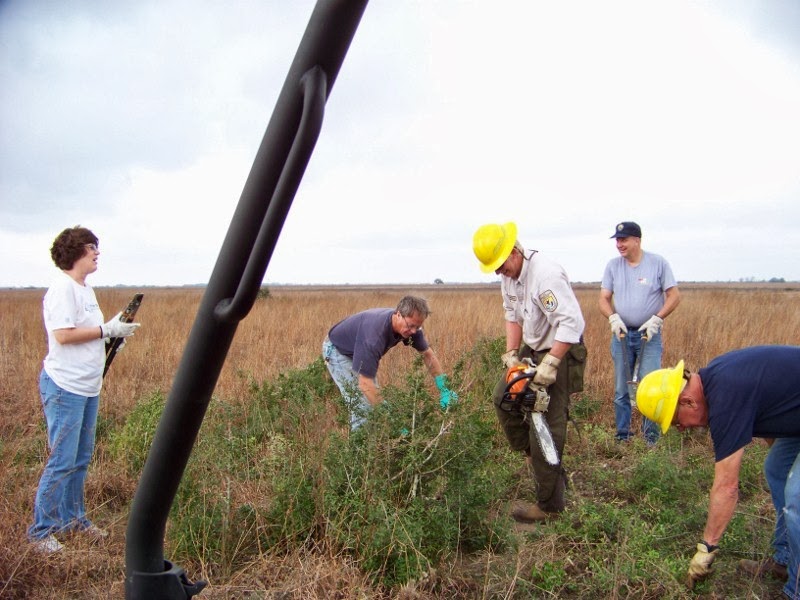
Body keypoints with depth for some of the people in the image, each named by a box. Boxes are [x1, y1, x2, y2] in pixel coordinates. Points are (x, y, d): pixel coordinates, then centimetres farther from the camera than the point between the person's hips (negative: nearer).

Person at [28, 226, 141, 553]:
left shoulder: (85, 289, 16)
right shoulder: (62, 288, -13)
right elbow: (64, 334, -21)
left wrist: (115, 329, 3)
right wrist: (107, 330, -16)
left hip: (88, 387, 9)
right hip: (65, 387, -9)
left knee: (81, 458, 16)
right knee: (62, 461, -4)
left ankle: (73, 518, 29)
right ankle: (40, 531, 8)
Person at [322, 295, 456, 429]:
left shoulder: (409, 325, -20)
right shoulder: (375, 332, -43)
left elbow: (427, 354, -3)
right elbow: (365, 382, -42)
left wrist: (444, 389, -11)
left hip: (360, 349, 8)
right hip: (337, 350, -8)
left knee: (374, 400, 9)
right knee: (362, 405, -14)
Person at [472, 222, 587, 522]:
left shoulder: (545, 275, -28)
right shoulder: (508, 275, 2)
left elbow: (572, 323, -32)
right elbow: (512, 317, 11)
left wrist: (549, 365, -33)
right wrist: (511, 355, 1)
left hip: (560, 352, -9)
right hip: (532, 349, 10)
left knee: (546, 428, -6)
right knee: (503, 396, 14)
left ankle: (549, 504, 5)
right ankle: (532, 455, 27)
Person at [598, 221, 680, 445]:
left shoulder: (658, 263, -4)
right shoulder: (613, 265, 4)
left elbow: (674, 295, -3)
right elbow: (604, 299, 4)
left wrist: (657, 319, -15)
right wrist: (613, 318, -15)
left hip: (649, 335, -3)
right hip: (622, 334, 3)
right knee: (621, 389, 8)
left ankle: (651, 436, 6)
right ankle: (622, 435, 18)